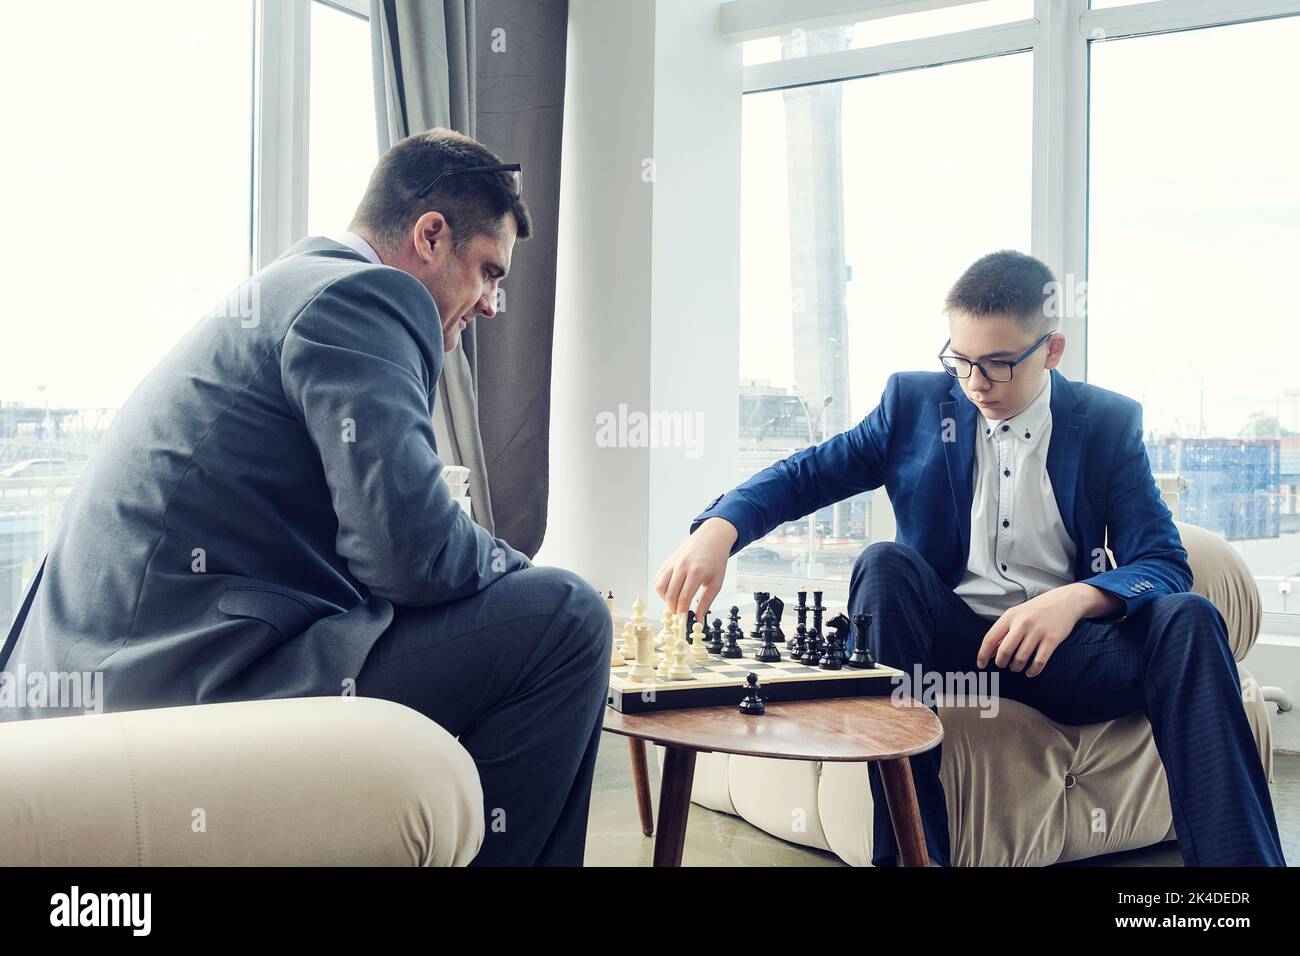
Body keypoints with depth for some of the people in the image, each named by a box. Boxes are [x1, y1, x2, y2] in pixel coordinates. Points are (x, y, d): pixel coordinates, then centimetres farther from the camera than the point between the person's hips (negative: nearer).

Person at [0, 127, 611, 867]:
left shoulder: (290, 286, 21)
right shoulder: (362, 296, -10)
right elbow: (410, 549, -20)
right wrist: (519, 571, -1)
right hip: (189, 684, -10)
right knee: (565, 617, -12)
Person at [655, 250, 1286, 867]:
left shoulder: (1110, 424, 3)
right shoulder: (916, 403, 4)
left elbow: (1163, 563, -3)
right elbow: (802, 476, -1)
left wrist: (1075, 599, -26)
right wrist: (717, 531, -22)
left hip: (1060, 652, 0)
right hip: (948, 639, 0)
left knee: (1188, 618, -26)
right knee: (885, 563, -29)